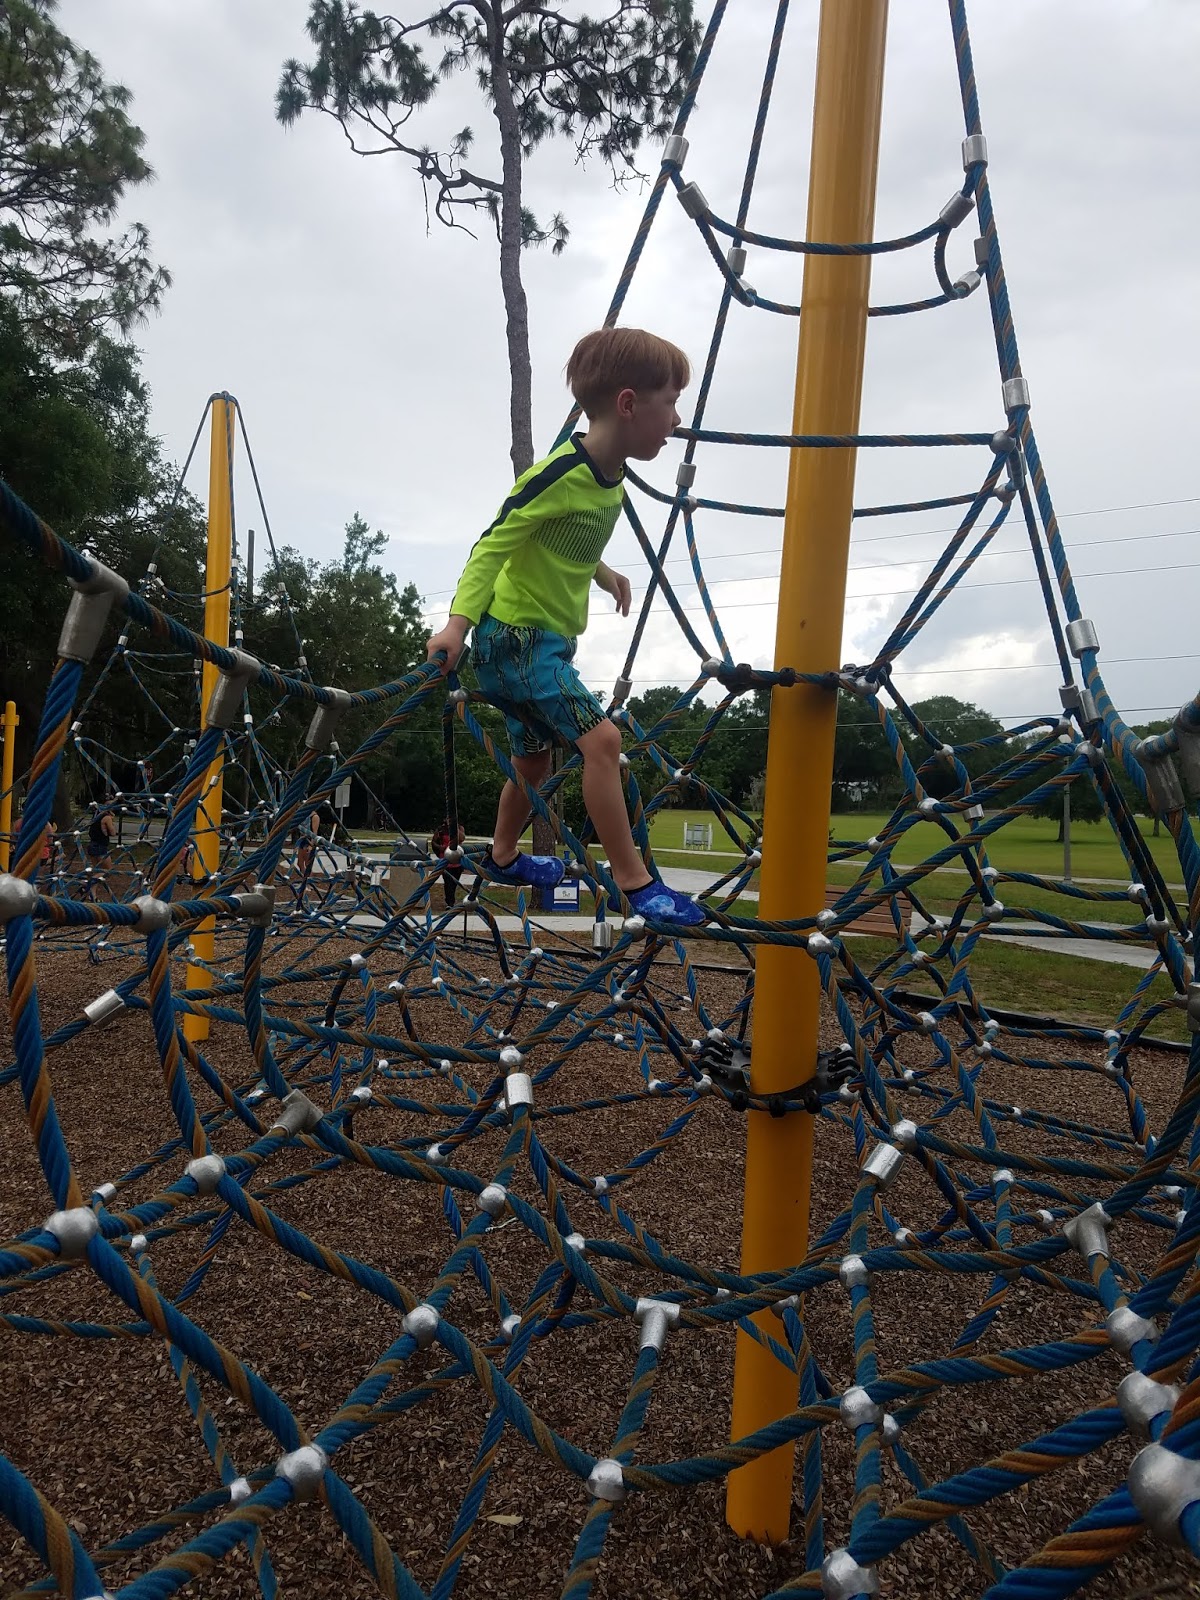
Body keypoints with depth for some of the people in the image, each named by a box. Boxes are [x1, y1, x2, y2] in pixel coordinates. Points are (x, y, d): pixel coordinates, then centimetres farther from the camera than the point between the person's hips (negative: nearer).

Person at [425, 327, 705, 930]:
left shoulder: (610, 479, 5)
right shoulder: (561, 475, -22)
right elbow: (492, 547, -22)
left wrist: (603, 573, 39)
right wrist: (458, 622, -33)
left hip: (549, 639, 10)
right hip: (514, 637, -10)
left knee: (533, 757, 21)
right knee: (601, 738, -19)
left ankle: (503, 857, 42)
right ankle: (634, 881, -12)